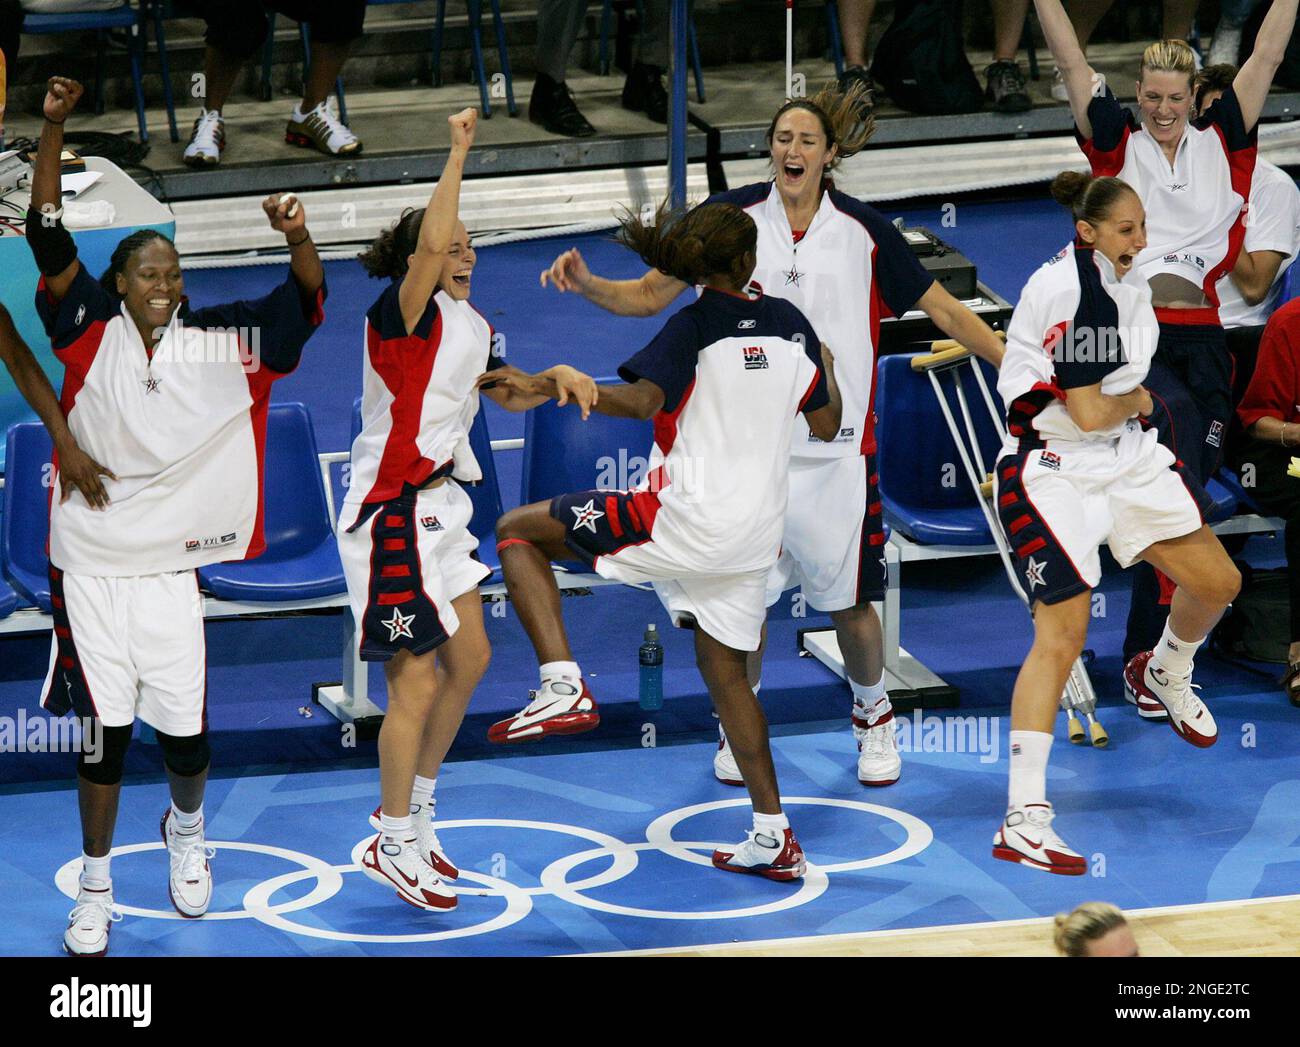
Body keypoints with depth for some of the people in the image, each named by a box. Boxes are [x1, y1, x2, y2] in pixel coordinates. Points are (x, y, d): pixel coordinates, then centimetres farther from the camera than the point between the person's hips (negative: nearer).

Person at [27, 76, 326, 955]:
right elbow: (49, 239, -12)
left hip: (171, 568, 1)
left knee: (186, 735, 4)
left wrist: (298, 238, -24)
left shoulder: (217, 345, 1)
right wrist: (54, 129, -22)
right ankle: (96, 890, 18)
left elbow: (305, 303, -3)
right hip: (90, 564, -1)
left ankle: (186, 831, 37)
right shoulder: (92, 332, -3)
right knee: (104, 735, 2)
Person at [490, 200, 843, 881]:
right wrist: (827, 371, 37)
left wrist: (551, 388, -21)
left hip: (682, 518, -6)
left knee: (518, 530, 6)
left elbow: (643, 399, -23)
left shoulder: (695, 324, -7)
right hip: (753, 536, 6)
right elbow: (826, 426, 18)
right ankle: (773, 839, 15)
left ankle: (564, 687, -11)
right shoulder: (791, 324, 8)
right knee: (724, 672, 19)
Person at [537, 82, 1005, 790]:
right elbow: (649, 295, 5)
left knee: (849, 602, 3)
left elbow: (944, 311, 7)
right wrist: (587, 285, -13)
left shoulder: (865, 232, 0)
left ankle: (873, 717, 30)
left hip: (837, 449, 0)